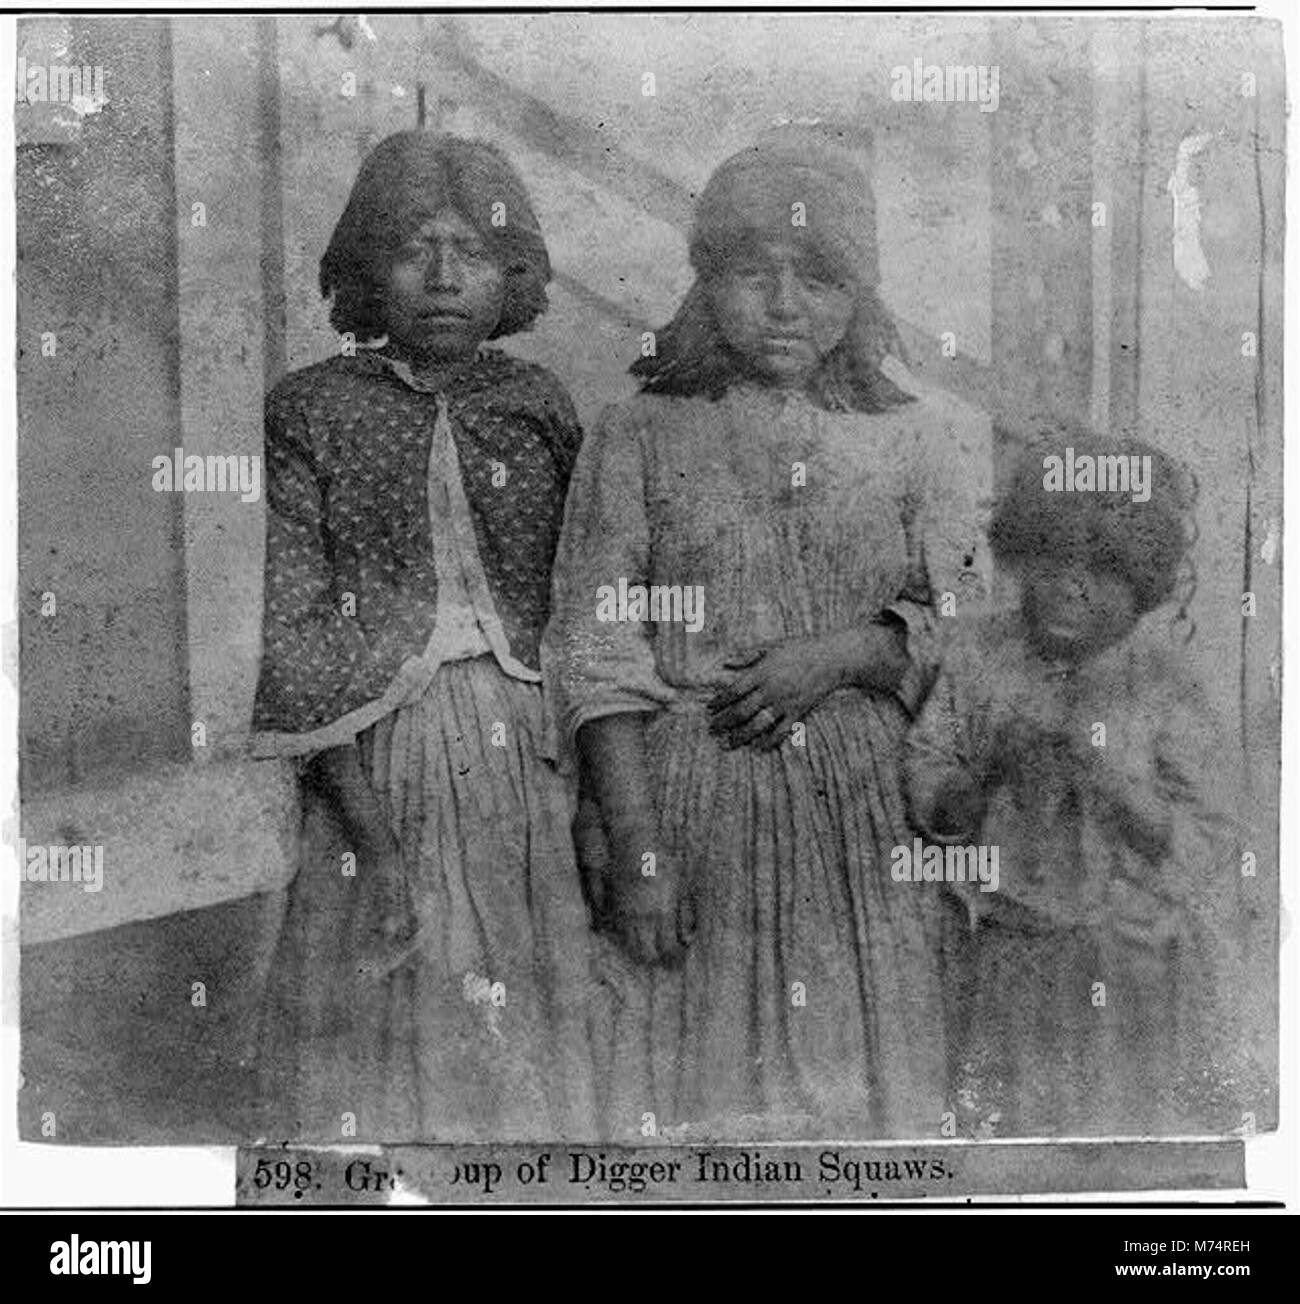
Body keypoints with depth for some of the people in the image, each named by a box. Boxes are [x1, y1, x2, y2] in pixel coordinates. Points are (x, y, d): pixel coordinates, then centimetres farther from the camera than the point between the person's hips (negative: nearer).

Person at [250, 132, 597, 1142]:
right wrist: (366, 820, -12)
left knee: (523, 1052, 7)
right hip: (369, 764, -2)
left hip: (522, 763, 2)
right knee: (374, 1049, 4)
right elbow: (287, 633, -5)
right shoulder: (309, 413, 0)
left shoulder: (542, 410, 7)